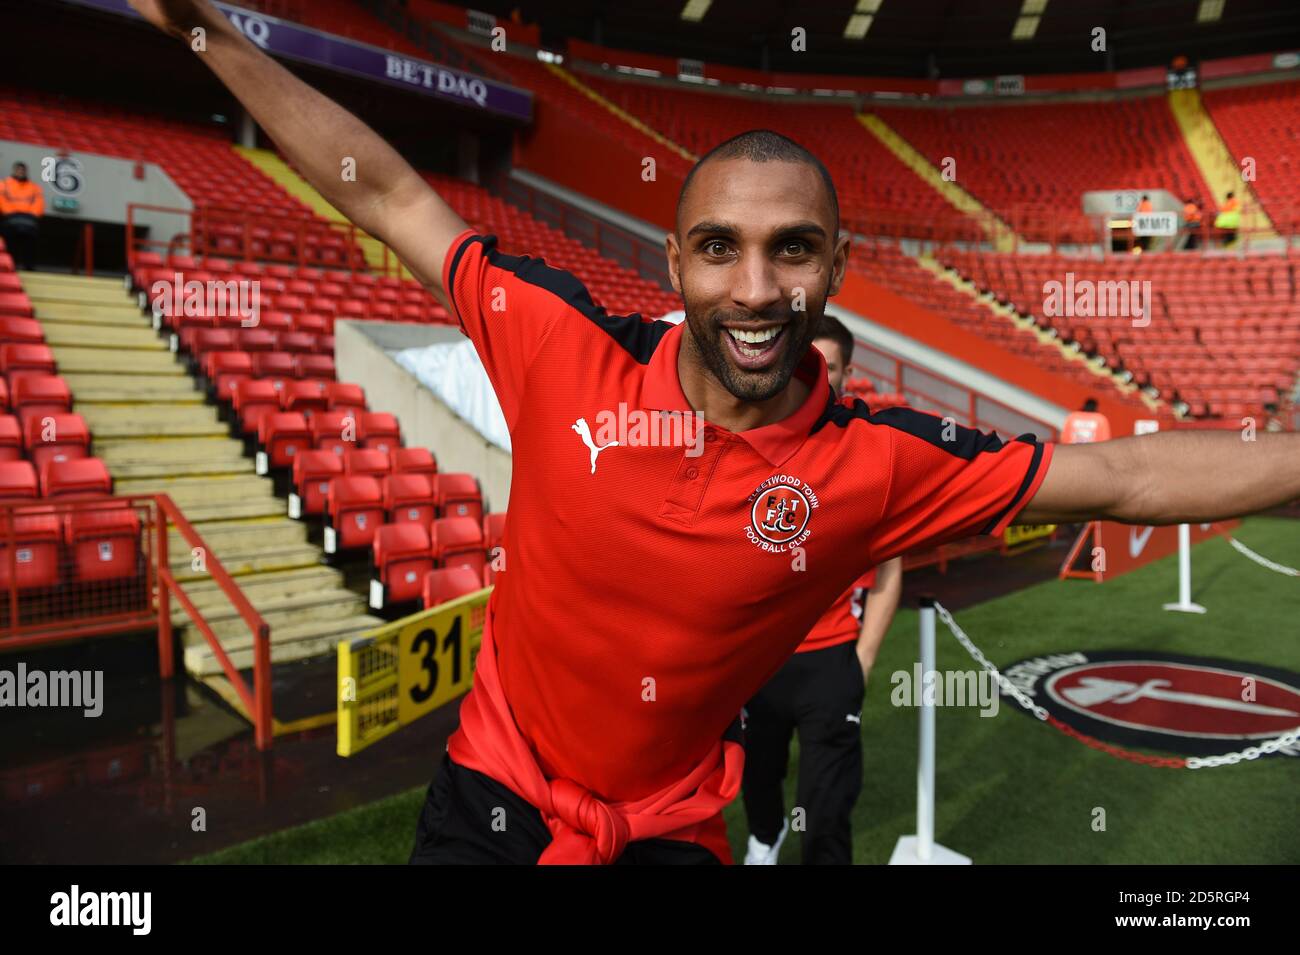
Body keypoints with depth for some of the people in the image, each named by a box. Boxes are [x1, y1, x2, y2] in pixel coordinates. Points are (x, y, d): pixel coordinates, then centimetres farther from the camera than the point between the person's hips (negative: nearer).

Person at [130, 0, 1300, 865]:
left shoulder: (876, 467, -18)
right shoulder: (568, 350, -19)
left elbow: (1120, 477, -10)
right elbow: (389, 197, -11)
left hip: (670, 826, 1)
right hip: (492, 797, 0)